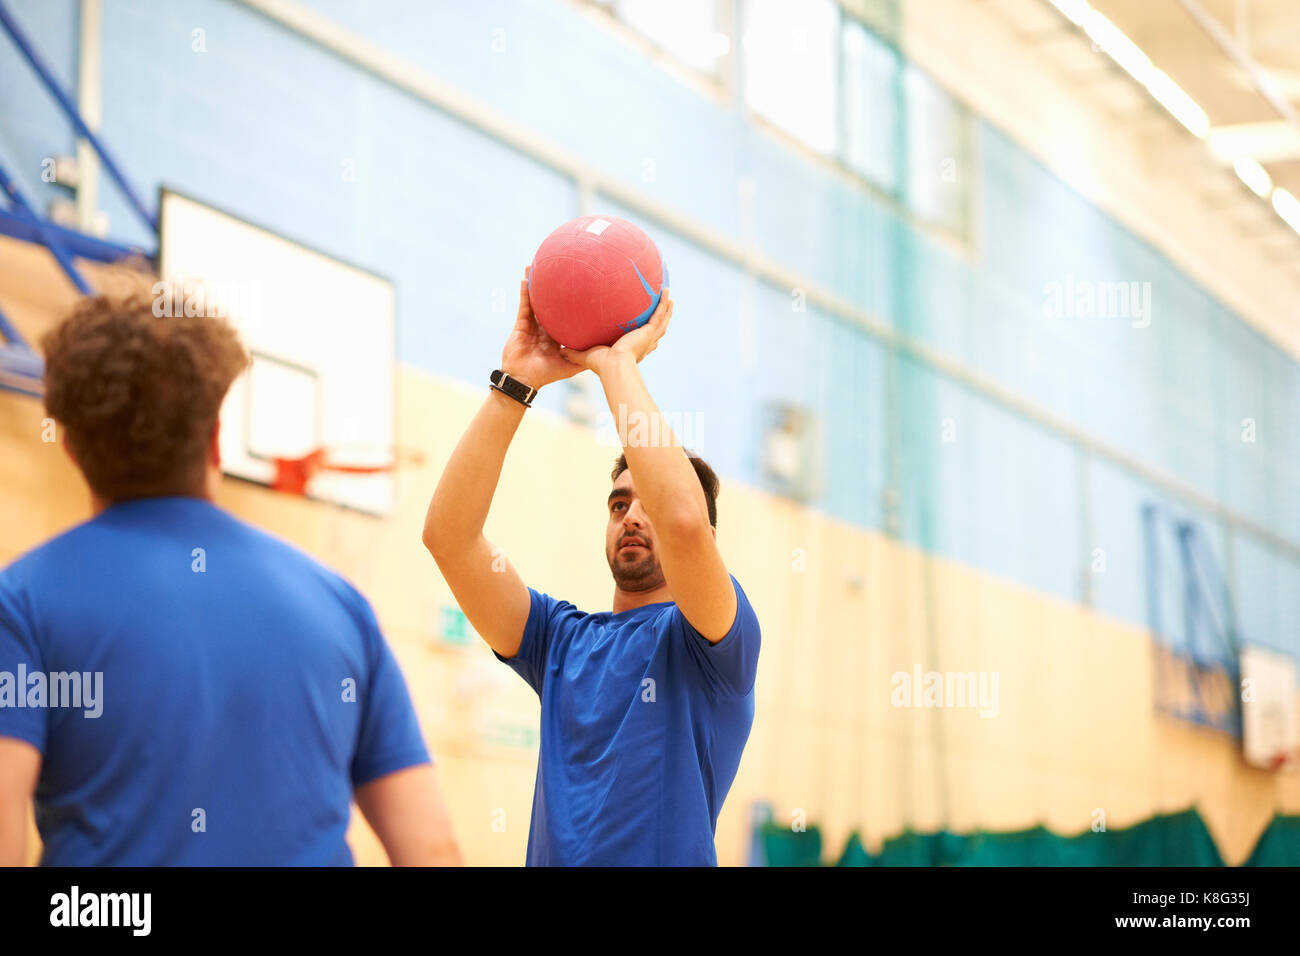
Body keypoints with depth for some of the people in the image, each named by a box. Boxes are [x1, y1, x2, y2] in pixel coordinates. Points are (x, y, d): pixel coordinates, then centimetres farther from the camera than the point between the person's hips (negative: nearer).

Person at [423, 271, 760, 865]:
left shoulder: (712, 642, 3)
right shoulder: (562, 641, 16)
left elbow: (684, 521, -15)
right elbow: (447, 535, 6)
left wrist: (619, 363, -6)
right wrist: (515, 382, 2)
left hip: (668, 858, -3)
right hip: (552, 857, 4)